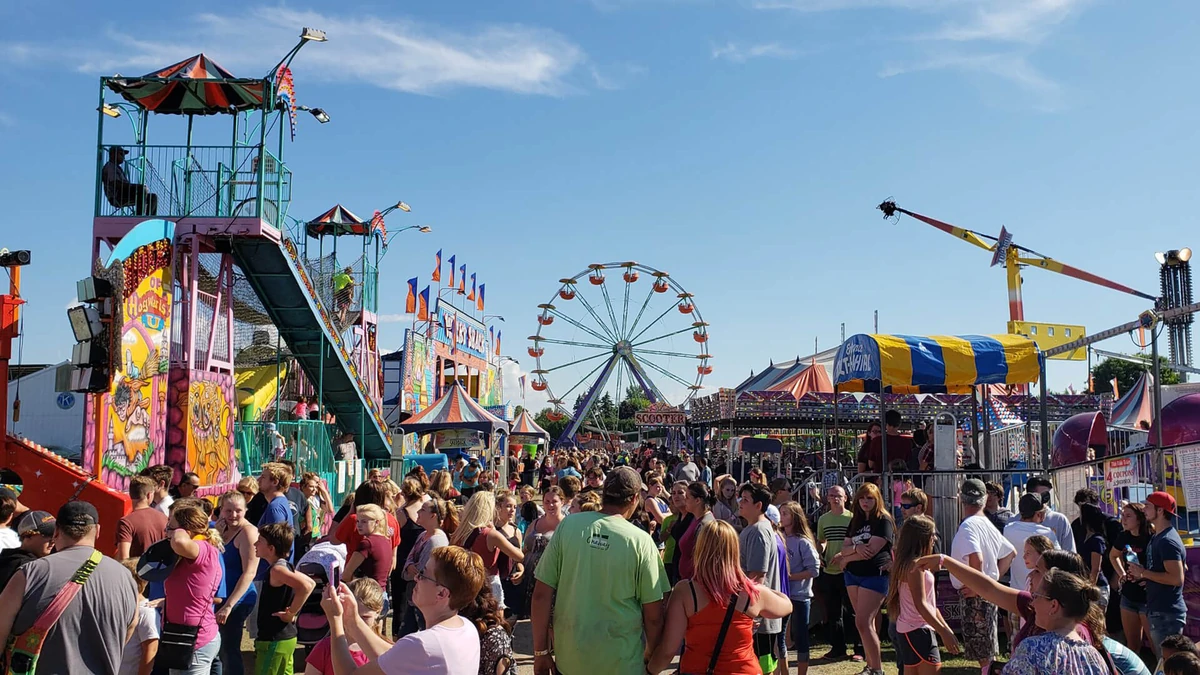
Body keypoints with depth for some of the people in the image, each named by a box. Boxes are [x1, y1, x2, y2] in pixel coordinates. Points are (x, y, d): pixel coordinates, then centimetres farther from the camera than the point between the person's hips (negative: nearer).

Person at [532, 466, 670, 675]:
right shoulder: (641, 541, -12)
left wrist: (541, 651, 4)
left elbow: (542, 594, -5)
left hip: (569, 658, 2)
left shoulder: (568, 525, -8)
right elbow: (653, 615, -8)